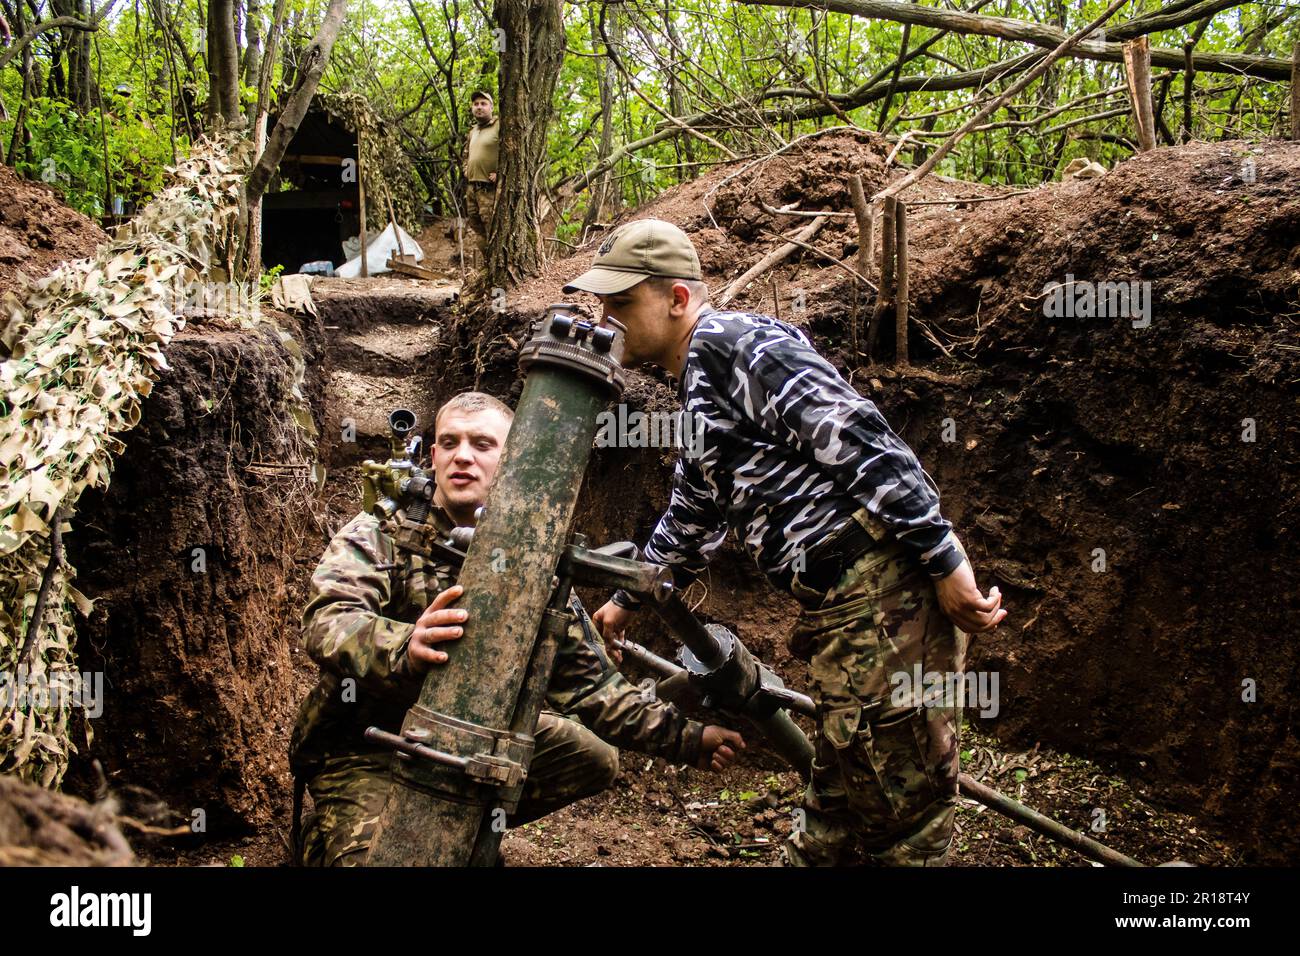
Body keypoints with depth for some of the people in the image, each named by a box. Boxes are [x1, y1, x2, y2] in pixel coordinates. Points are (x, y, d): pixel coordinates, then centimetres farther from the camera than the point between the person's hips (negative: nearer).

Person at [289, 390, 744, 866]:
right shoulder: (382, 532, -9)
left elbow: (588, 680, 2)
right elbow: (327, 622, -26)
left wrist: (683, 737, -10)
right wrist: (406, 648, -48)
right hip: (366, 749, -5)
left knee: (593, 755, -11)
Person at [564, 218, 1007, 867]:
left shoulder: (731, 342, -10)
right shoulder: (699, 389, 22)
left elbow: (860, 443, -18)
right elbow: (691, 524, 36)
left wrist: (945, 562, -20)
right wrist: (627, 601, 45)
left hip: (885, 589, -10)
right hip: (837, 613, 10)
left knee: (903, 802, 0)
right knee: (838, 790, 20)